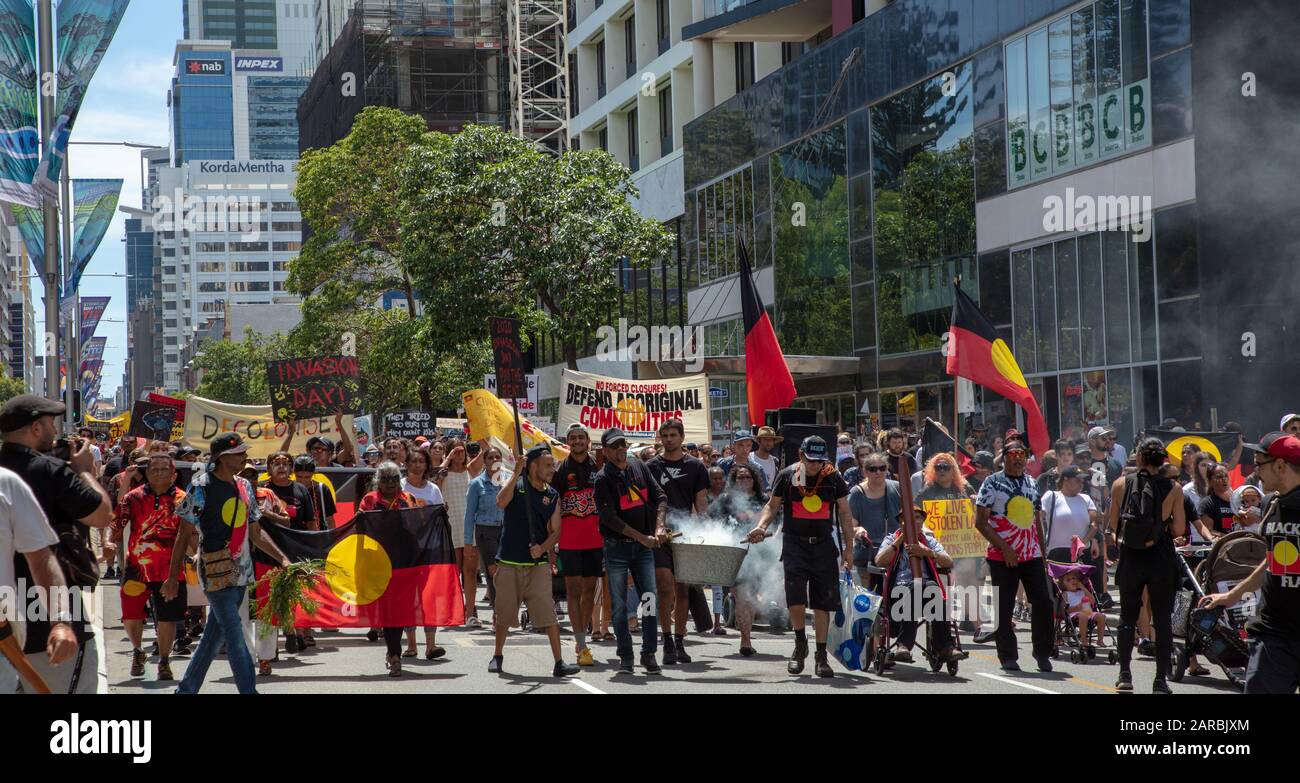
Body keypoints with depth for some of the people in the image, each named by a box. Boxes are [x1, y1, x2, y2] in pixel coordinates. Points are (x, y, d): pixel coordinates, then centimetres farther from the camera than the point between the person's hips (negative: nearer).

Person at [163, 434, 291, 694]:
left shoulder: (244, 486, 11)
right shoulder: (202, 486, -9)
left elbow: (255, 533, 17)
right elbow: (184, 535, -6)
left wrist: (283, 559, 8)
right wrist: (173, 577, -6)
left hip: (241, 572, 7)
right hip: (216, 572, -7)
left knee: (215, 635, 12)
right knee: (235, 638, -11)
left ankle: (186, 688, 24)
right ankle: (249, 691, -11)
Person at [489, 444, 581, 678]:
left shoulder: (553, 496, 6)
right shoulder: (516, 485, -2)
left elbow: (555, 531, 7)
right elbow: (501, 502, -23)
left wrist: (543, 547, -12)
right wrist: (516, 473, -25)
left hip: (538, 564, 1)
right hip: (509, 563, -1)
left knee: (548, 613, -10)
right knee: (504, 614, 10)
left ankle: (559, 662, -9)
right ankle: (497, 656, 30)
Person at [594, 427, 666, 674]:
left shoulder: (639, 467, 7)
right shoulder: (603, 478, -9)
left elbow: (660, 498, 7)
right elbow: (609, 517, -15)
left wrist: (658, 529, -8)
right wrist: (642, 537, -16)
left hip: (644, 546, 4)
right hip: (616, 547, -4)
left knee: (650, 599, -1)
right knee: (619, 604, 0)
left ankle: (649, 654, 6)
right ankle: (625, 656, 8)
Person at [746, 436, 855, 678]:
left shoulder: (833, 478, 3)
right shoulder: (787, 476, 1)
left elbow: (844, 513, 9)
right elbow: (772, 505, 9)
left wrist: (848, 548, 6)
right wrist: (761, 526, -10)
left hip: (824, 544, 1)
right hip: (795, 543, -1)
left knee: (823, 601, 1)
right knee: (795, 595, -15)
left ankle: (821, 656, 11)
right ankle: (800, 644, 8)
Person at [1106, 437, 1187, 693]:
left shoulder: (1121, 484, -4)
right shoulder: (1173, 488, -6)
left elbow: (1113, 526, -1)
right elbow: (1179, 529, -6)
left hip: (1130, 557, 1)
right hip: (1161, 558, -1)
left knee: (1127, 616, 14)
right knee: (1162, 619, 7)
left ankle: (1125, 675, 10)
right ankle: (1160, 679, 4)